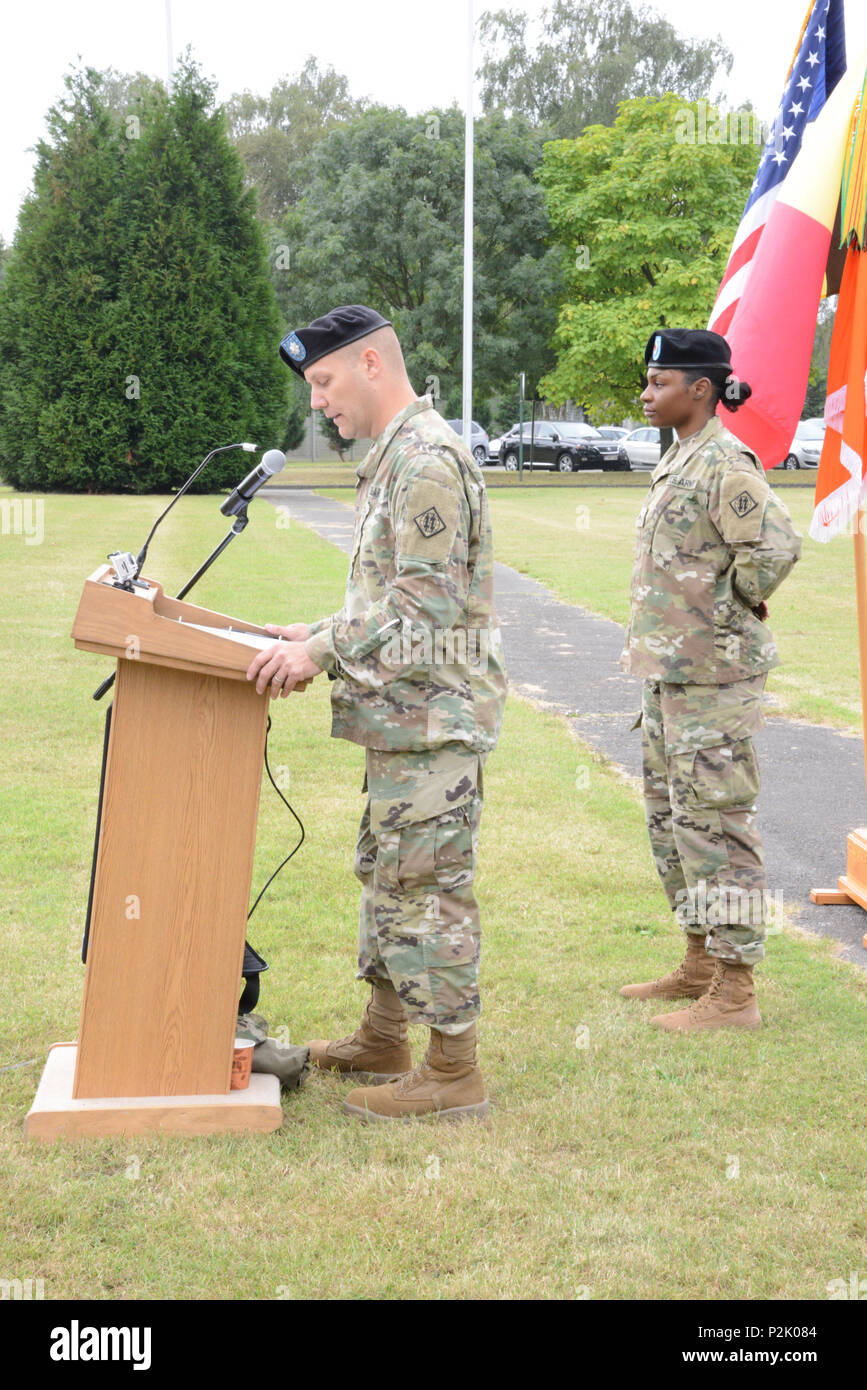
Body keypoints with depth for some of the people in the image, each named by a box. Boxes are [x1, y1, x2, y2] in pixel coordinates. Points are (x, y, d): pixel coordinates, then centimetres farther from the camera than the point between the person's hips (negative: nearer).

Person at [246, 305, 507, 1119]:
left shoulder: (429, 458, -16)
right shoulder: (394, 458, 18)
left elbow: (424, 600, -23)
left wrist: (323, 651, -19)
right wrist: (322, 636, 12)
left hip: (431, 714, -11)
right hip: (404, 713, 11)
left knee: (427, 883, -6)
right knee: (387, 871, 17)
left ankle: (454, 1073, 3)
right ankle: (382, 1041, 29)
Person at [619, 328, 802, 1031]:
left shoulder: (725, 462, -16)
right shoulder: (679, 459, 15)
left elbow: (776, 545, -27)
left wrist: (731, 611, -14)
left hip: (713, 679, -10)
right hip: (669, 674, 10)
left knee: (715, 823, -5)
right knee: (671, 818, 17)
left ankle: (735, 992, 2)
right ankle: (701, 960, 30)